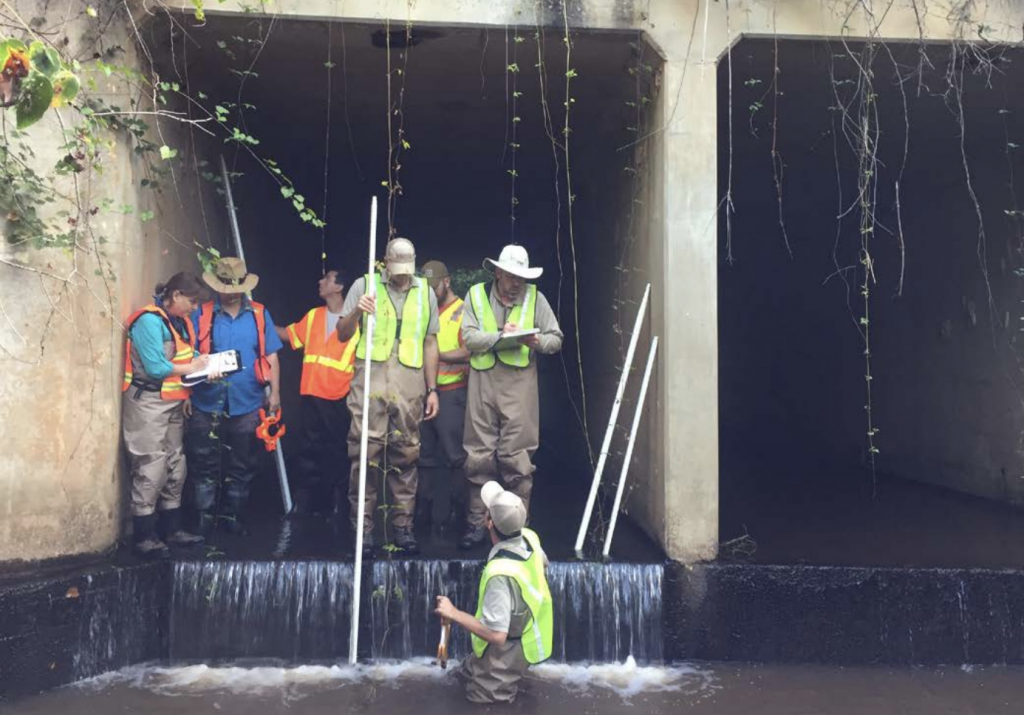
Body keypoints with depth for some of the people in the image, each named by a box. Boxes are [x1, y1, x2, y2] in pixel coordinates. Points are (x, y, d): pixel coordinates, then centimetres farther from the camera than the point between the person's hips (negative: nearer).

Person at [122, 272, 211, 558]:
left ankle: (171, 529, 24)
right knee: (151, 469, -7)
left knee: (175, 468, 14)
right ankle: (144, 536, 1)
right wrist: (191, 368, -9)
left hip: (173, 402, 9)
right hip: (148, 402, -9)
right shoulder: (149, 320, -16)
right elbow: (156, 368, -21)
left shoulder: (181, 322, 11)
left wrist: (207, 369, -7)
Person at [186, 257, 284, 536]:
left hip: (247, 404, 1)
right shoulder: (201, 314, 1)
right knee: (204, 464, 5)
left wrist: (275, 392, 2)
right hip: (207, 403, -1)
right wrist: (186, 393, -3)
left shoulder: (260, 314, 5)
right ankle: (203, 518, 17)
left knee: (241, 465, 10)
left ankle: (231, 516, 24)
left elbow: (271, 356, 7)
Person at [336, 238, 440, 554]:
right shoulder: (364, 285, 7)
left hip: (410, 382, 2)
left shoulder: (425, 292, 13)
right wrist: (356, 312, -13)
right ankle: (363, 526, 4)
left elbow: (430, 343, 15)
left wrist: (432, 389, 11)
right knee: (365, 452, -4)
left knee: (405, 455, 4)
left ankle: (403, 525, 12)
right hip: (370, 377, -2)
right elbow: (342, 335, 7)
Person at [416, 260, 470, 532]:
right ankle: (423, 509, 17)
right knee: (424, 454, 10)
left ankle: (456, 510, 10)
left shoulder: (463, 312, -4)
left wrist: (436, 354, -21)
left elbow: (469, 353, -15)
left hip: (450, 393, -6)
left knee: (454, 455, 1)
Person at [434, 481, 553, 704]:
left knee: (478, 695, 14)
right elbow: (543, 564, 8)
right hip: (527, 633, 8)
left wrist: (453, 613, -28)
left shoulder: (500, 574, -40)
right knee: (467, 672, 28)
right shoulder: (529, 537, -17)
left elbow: (496, 635, -35)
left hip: (506, 650, -8)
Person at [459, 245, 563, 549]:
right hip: (483, 380, 1)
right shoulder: (476, 295, 7)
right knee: (479, 455, 3)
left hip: (520, 382, 0)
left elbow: (556, 339, 8)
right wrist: (500, 335, -14)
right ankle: (476, 522, 13)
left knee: (516, 456, -3)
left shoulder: (535, 298, 9)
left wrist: (538, 342, -12)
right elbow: (469, 337, -3)